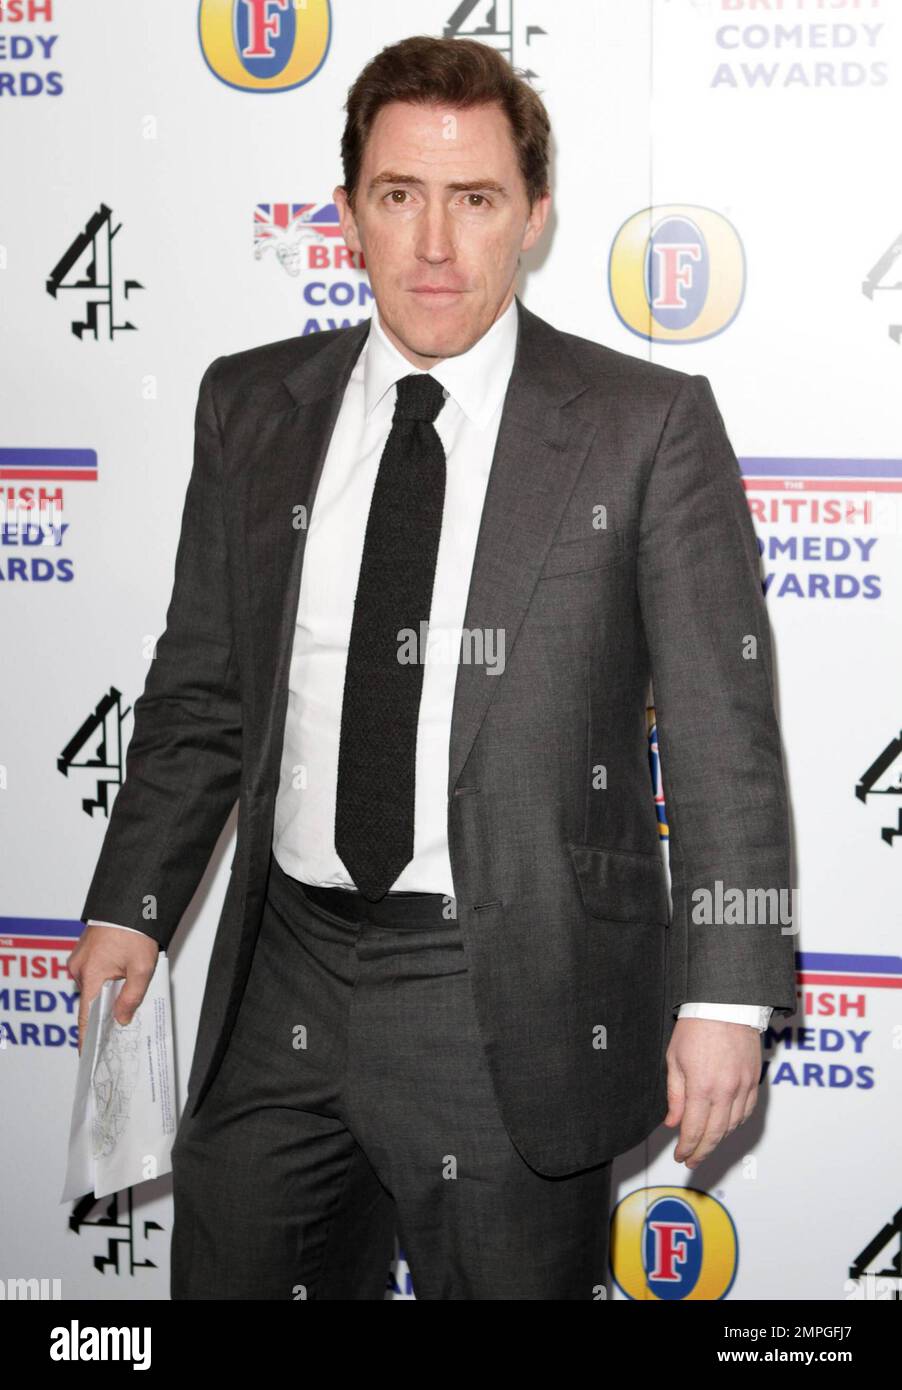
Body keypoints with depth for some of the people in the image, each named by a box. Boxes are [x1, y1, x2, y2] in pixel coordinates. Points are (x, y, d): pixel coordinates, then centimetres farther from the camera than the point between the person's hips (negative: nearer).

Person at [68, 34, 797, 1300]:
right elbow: (201, 687, 13)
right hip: (284, 978, 4)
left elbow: (722, 731, -7)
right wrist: (131, 907, 7)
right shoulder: (251, 406, 7)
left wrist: (724, 997, -12)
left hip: (514, 1001, -3)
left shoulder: (648, 424, -5)